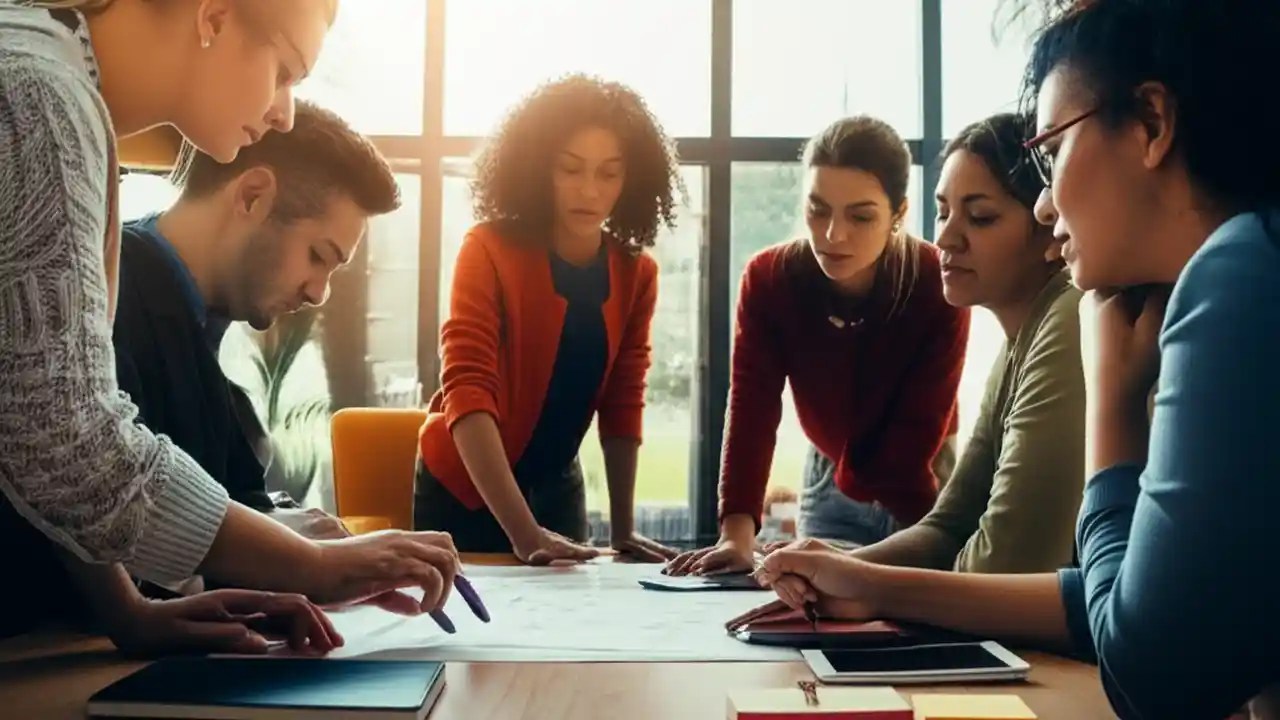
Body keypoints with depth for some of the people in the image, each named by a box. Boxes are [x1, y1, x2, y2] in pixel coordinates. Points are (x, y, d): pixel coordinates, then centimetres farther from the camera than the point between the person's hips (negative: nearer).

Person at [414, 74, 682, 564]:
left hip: (557, 490, 4)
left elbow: (622, 406, -2)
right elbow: (466, 391, -30)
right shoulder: (489, 250, -21)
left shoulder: (636, 273, -7)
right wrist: (524, 533, -39)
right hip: (462, 491, -4)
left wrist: (623, 528, -7)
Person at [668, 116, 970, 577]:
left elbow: (918, 435, -24)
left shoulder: (938, 285, -26)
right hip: (831, 483, 2)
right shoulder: (768, 278, -19)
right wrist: (737, 535, -40)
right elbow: (750, 410, -28)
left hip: (920, 487, -2)